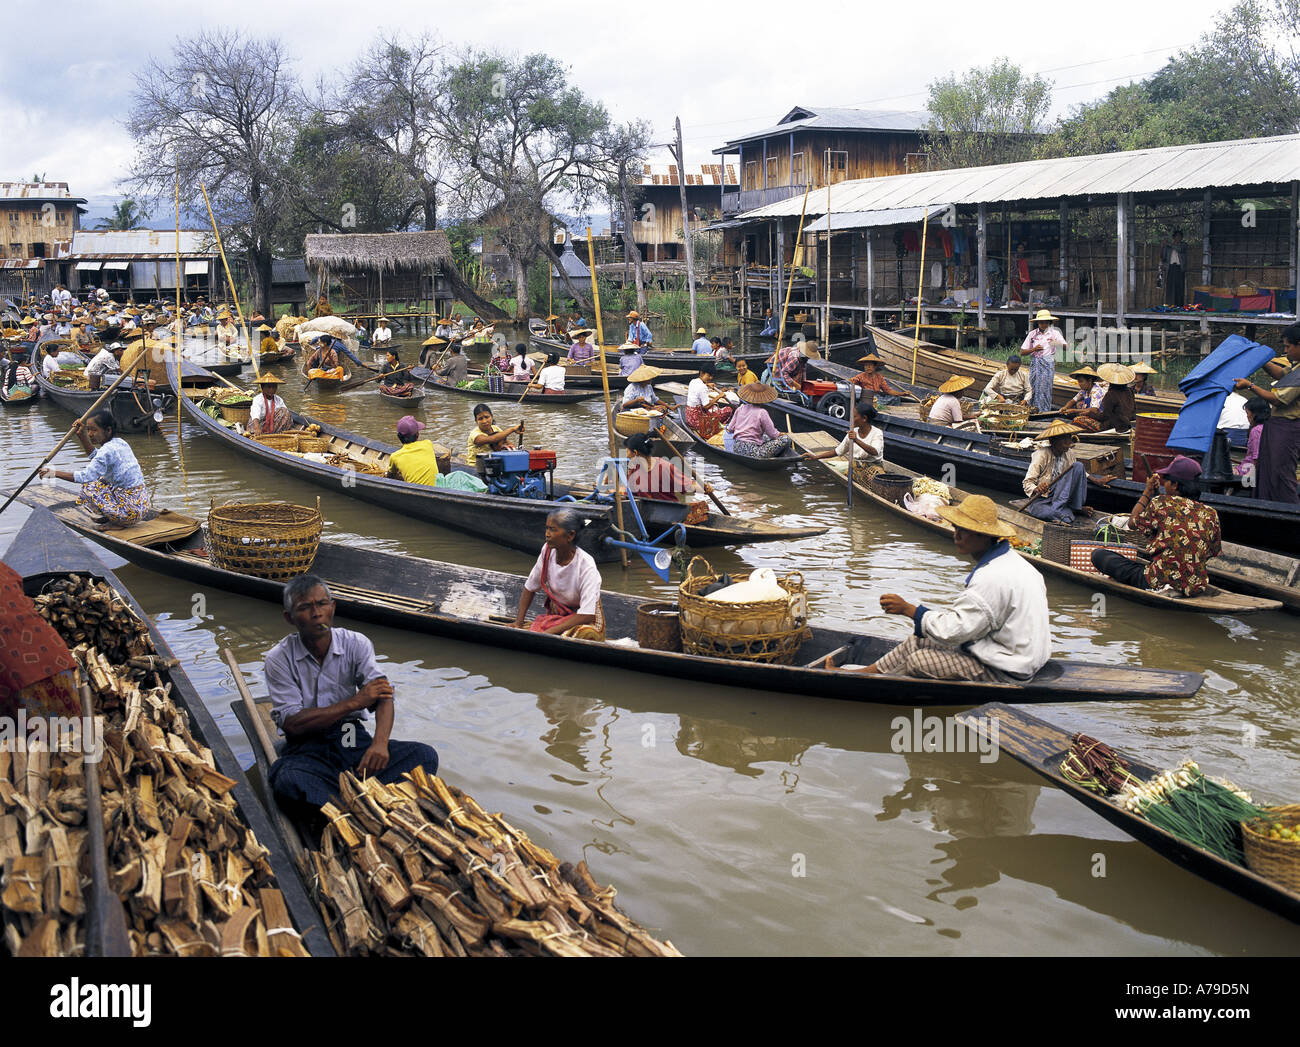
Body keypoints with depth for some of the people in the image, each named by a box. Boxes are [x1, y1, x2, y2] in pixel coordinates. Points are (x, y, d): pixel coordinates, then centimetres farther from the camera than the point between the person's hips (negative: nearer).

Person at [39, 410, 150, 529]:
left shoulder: (108, 450, -18)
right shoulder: (120, 442, 11)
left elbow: (86, 476, -20)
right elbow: (95, 455, 30)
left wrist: (55, 473, -15)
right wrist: (81, 435, 20)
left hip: (131, 509, -10)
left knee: (88, 488, -7)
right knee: (100, 479, 25)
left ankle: (119, 521, -3)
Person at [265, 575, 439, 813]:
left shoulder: (356, 644, 1)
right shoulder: (280, 658, -4)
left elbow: (383, 695, -10)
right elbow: (291, 723, -11)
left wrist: (380, 743, -32)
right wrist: (355, 701, -15)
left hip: (353, 739, 3)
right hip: (307, 747, -3)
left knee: (425, 755, -21)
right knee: (288, 784, -38)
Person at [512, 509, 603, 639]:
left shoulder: (586, 566, -23)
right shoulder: (547, 551, -8)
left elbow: (586, 615, -25)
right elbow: (530, 589, 5)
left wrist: (550, 632, -28)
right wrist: (518, 623, -6)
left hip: (584, 623, -5)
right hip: (554, 616, 5)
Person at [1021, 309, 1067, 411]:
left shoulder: (1054, 333, 6)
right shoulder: (1032, 334, 11)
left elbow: (1065, 347, -7)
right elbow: (1022, 352, 9)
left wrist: (1057, 344, -28)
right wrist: (1034, 349, -7)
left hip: (1048, 364, -3)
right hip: (1035, 363, 3)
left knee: (1045, 387, -8)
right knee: (1034, 387, -1)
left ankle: (1045, 412, -6)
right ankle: (1034, 410, 6)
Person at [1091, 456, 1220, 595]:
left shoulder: (1161, 503, -9)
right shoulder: (1211, 515, 3)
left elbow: (1134, 522, 8)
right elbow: (1213, 553, 13)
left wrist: (1147, 492, 18)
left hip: (1158, 585, -6)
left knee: (1098, 554, 3)